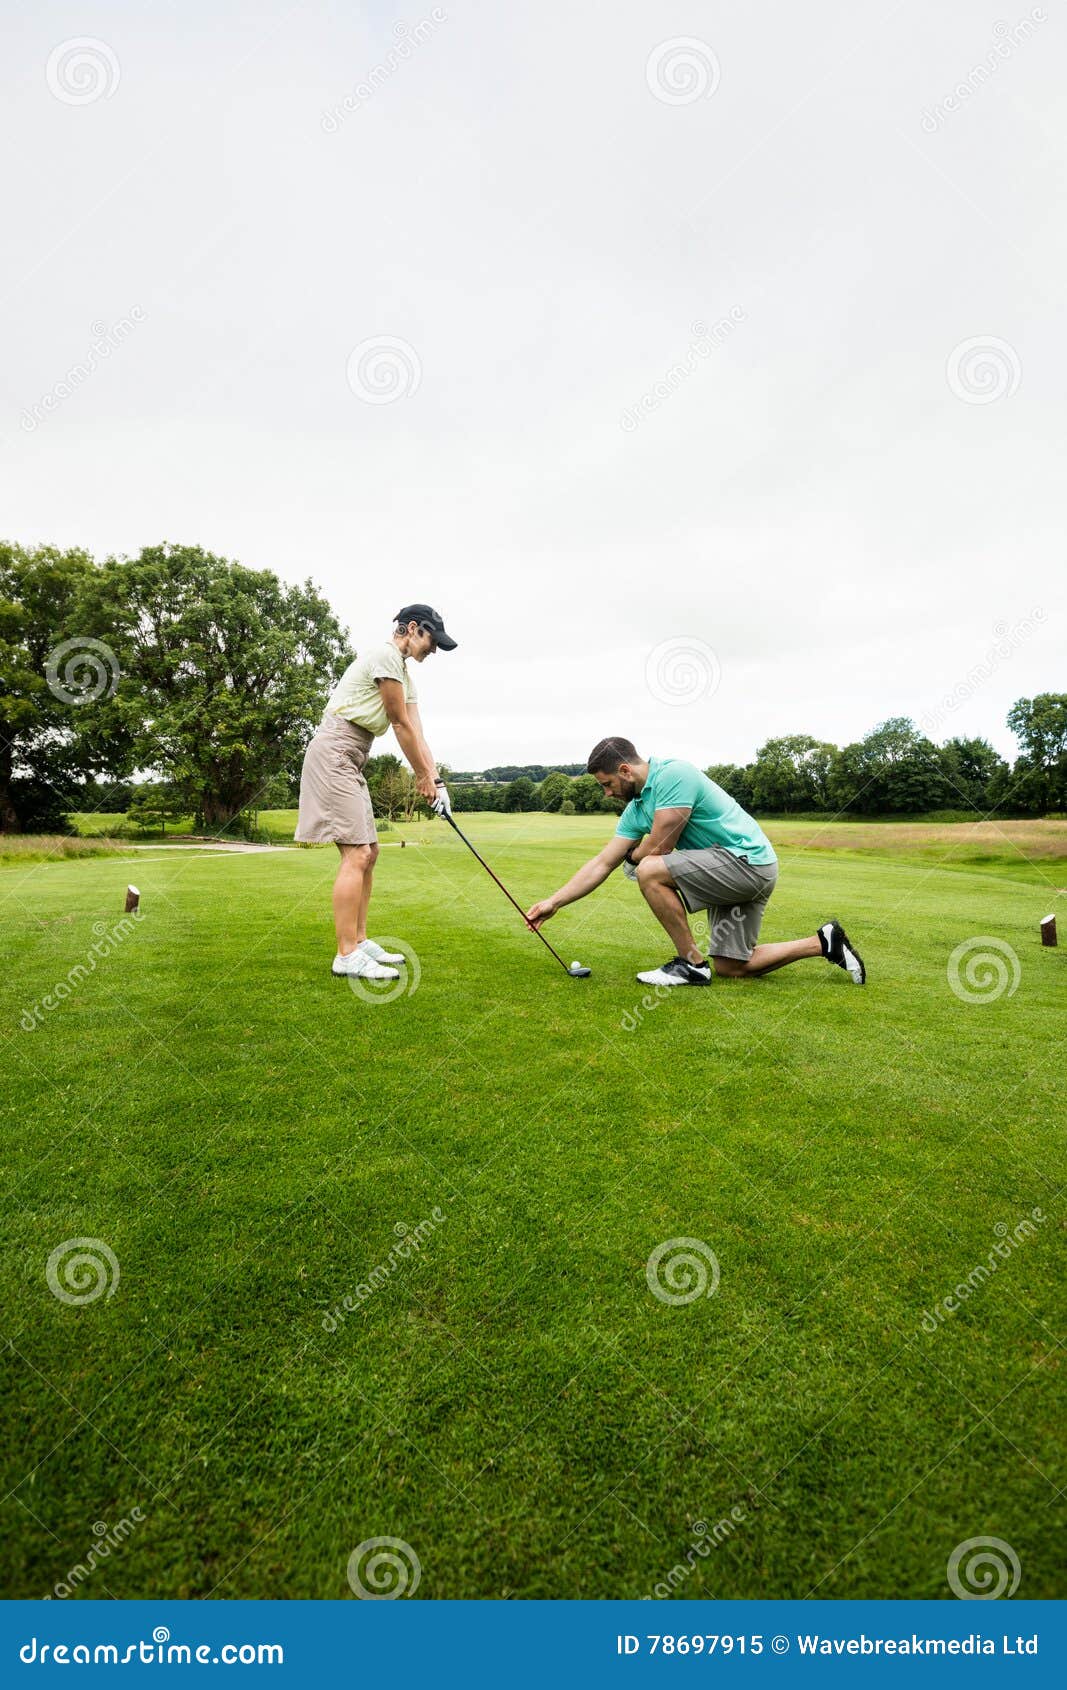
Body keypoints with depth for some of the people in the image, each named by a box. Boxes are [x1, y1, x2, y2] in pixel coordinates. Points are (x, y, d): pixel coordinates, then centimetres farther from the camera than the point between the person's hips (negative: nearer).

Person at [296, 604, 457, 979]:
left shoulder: (405, 674, 19)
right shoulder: (386, 656, -10)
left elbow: (417, 735, 13)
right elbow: (401, 725, -9)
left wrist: (435, 781, 5)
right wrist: (423, 776, -1)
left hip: (350, 762, 10)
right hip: (334, 754, -10)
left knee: (368, 851, 10)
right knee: (356, 853, -14)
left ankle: (358, 940, 18)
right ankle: (347, 955, -10)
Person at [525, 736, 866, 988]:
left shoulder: (673, 774, -19)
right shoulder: (636, 810, 8)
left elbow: (658, 847, -21)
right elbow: (601, 864, 8)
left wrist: (631, 858, 2)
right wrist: (553, 902, 5)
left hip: (748, 860, -10)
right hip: (736, 872, 10)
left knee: (650, 871, -24)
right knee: (731, 969, 12)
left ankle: (691, 963, -9)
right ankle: (824, 943, 19)